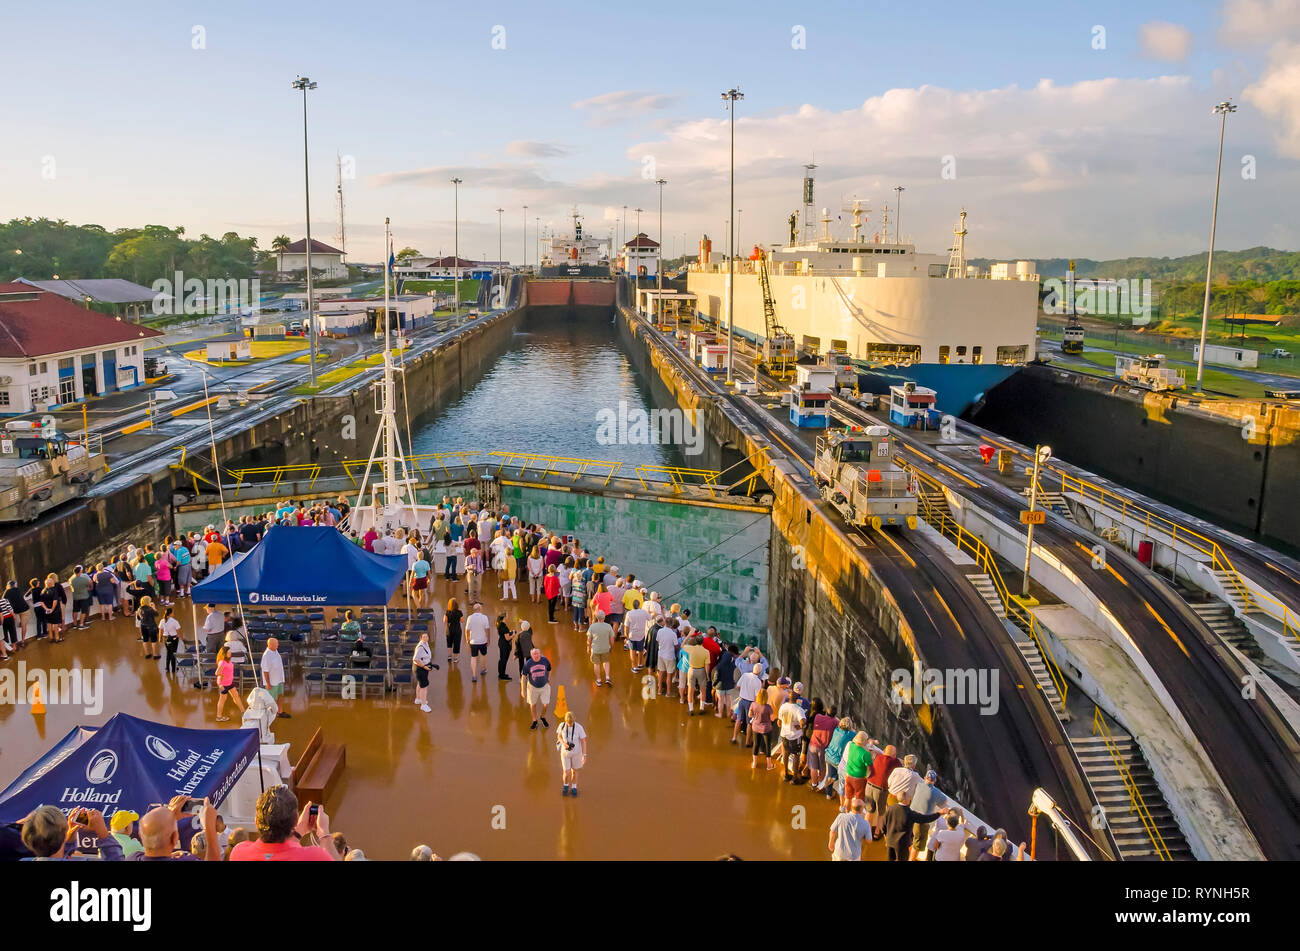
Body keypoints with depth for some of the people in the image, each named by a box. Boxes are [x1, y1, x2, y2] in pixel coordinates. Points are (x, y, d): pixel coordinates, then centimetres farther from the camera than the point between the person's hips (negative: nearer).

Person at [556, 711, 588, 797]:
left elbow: (583, 741, -16)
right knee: (567, 773, 6)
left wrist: (584, 755, -15)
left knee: (574, 771, 17)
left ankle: (574, 788, 44)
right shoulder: (562, 725, -21)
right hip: (565, 752, 1)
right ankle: (566, 786, 40)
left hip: (576, 752, -1)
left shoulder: (579, 727, -26)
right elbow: (559, 736, -3)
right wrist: (563, 743, -24)